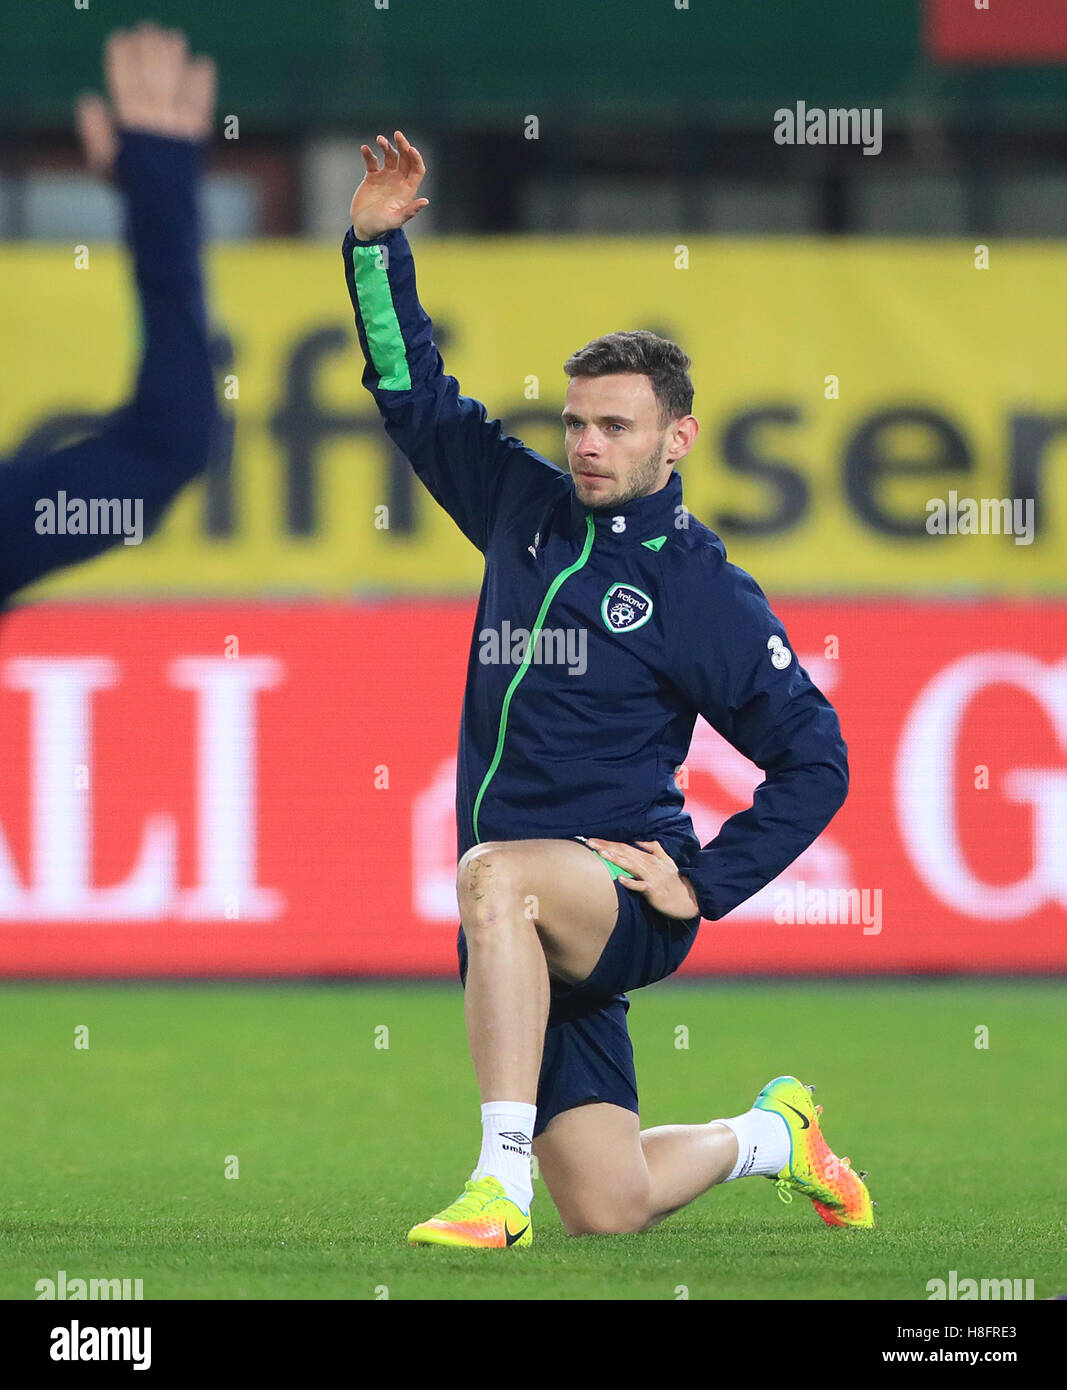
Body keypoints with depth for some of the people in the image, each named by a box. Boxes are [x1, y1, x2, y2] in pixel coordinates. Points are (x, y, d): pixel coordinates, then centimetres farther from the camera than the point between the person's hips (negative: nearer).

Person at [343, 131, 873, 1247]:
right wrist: (377, 246, 12)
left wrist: (704, 885, -8)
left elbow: (816, 760, -1)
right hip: (526, 927, 6)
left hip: (623, 892, -6)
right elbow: (414, 395, 21)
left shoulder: (699, 588, -4)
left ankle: (501, 1182, -42)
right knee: (607, 1212, 3)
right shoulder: (528, 508, 11)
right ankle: (771, 1135, 38)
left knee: (497, 876, -40)